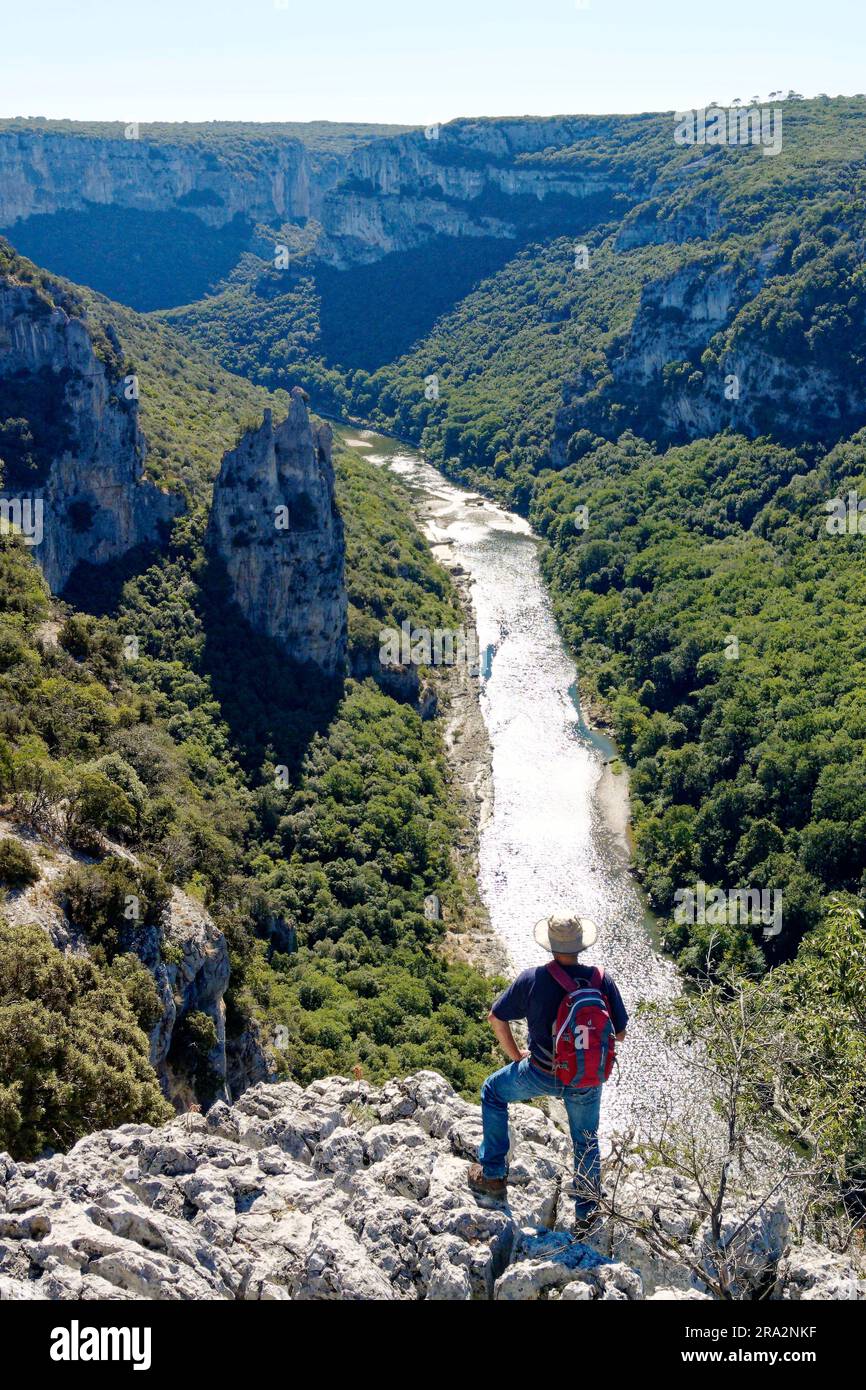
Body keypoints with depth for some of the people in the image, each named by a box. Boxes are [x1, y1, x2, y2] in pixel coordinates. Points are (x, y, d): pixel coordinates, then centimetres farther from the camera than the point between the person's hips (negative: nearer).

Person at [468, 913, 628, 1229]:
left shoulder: (533, 979, -15)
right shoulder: (602, 980, -12)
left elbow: (496, 1018, -6)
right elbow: (620, 1034, -2)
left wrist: (516, 1056, 9)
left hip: (541, 1075, -2)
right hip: (588, 1080, 2)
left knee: (493, 1092, 26)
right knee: (586, 1141, 25)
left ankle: (493, 1174, 27)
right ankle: (586, 1214, 36)